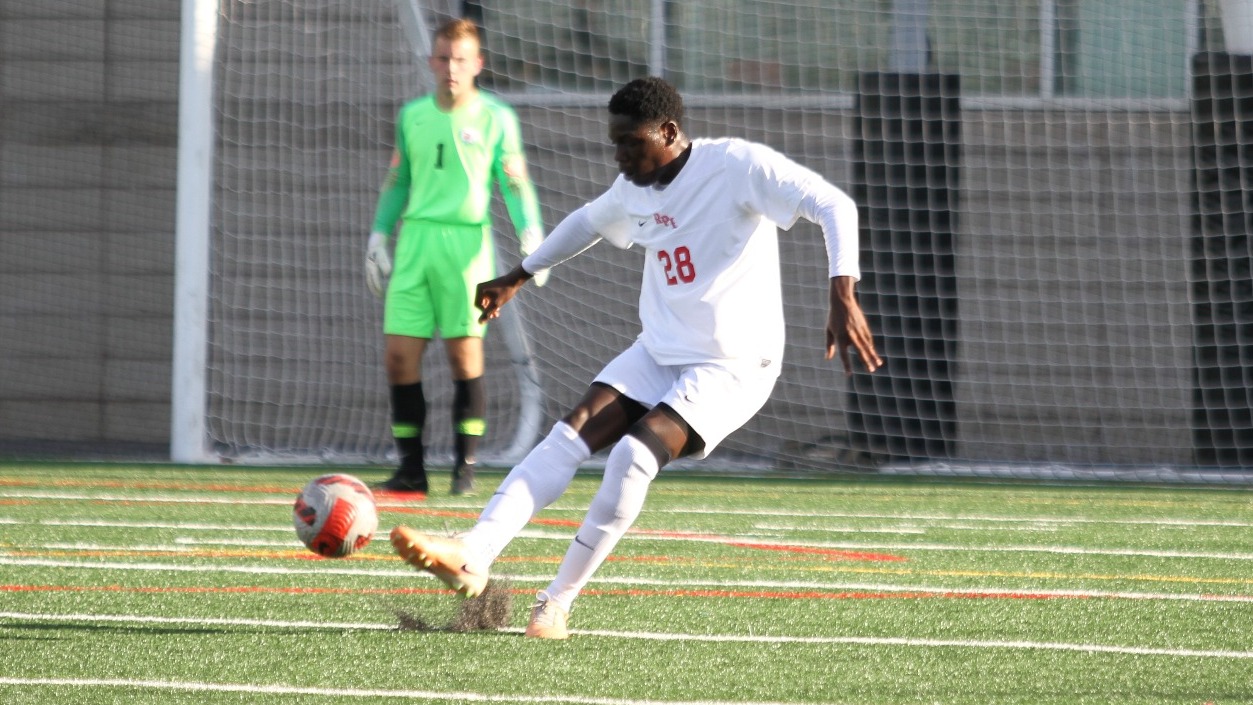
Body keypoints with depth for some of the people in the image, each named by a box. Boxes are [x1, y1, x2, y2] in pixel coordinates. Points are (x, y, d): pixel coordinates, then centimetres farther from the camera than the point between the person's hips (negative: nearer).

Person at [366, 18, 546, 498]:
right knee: (399, 355, -3)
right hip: (416, 239, 4)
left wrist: (531, 234, -10)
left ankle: (465, 467, 2)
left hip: (467, 239, -4)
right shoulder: (412, 115, 15)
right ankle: (411, 469, 4)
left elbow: (515, 183, 4)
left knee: (464, 352, -6)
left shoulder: (495, 117, 4)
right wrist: (379, 236, 17)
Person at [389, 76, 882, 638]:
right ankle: (472, 555, -25)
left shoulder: (739, 166, -17)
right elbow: (588, 222, 30)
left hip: (733, 365, -7)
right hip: (657, 352, 7)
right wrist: (518, 277, 36)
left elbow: (836, 206, -24)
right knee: (571, 432, -14)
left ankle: (557, 604, -17)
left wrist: (843, 297, -37)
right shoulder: (634, 190, 6)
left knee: (634, 453, -25)